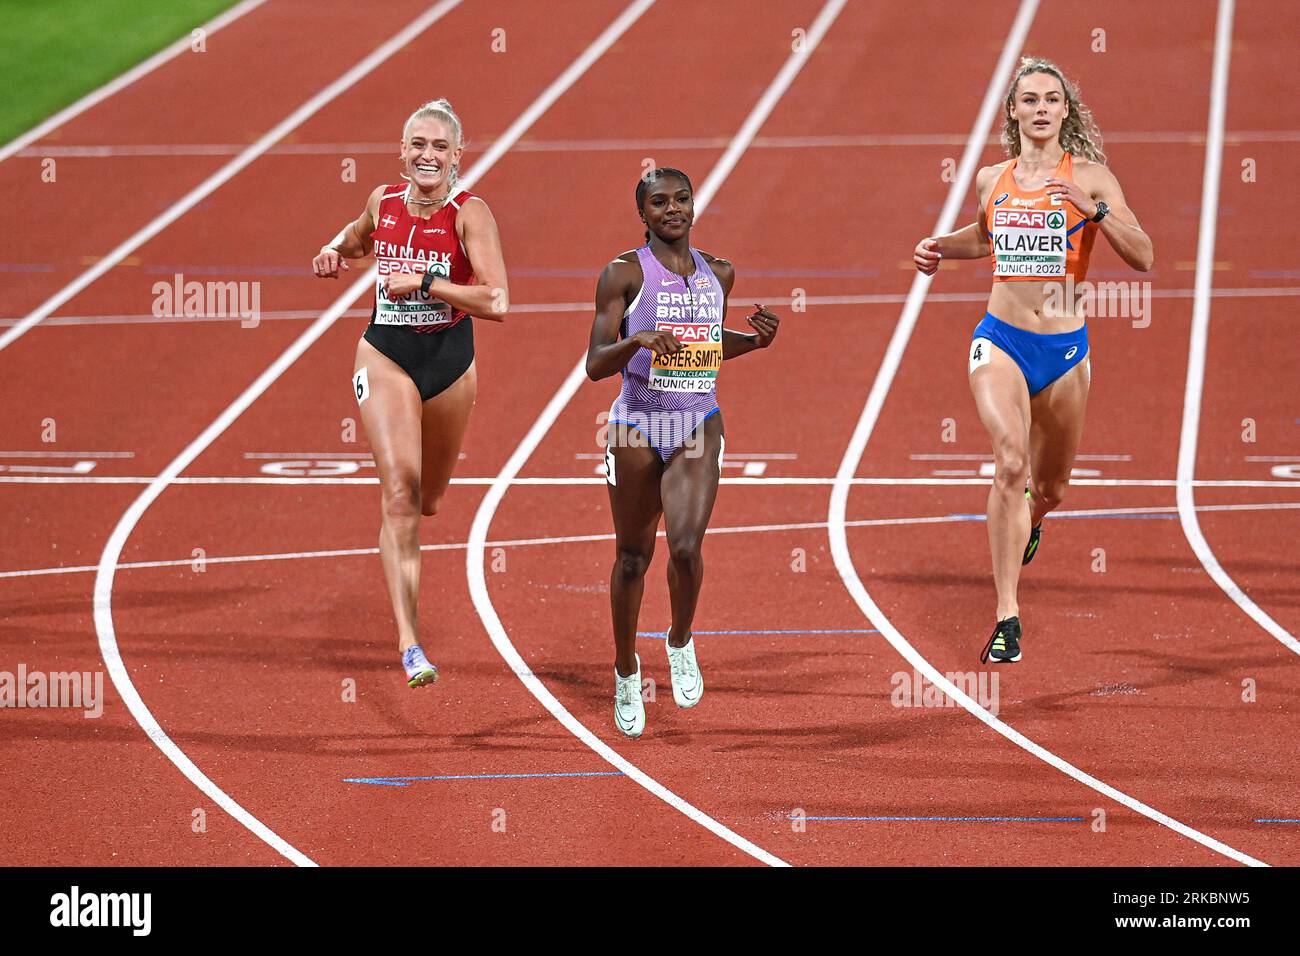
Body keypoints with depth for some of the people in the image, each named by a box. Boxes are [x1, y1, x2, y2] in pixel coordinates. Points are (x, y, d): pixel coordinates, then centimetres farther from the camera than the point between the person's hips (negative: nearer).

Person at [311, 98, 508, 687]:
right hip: (385, 356, 0)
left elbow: (497, 303, -23)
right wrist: (335, 251, 4)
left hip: (450, 361, 0)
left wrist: (423, 282, -24)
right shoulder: (384, 202, -2)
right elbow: (359, 235, 25)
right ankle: (408, 639, -21)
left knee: (429, 494, 19)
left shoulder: (470, 213, -13)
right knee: (399, 493, -16)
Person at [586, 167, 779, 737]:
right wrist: (638, 341, -28)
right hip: (637, 431, -2)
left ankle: (681, 643, 9)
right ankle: (626, 673, 30)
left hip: (698, 430, 2)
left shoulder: (718, 274, 7)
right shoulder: (624, 274, -7)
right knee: (633, 559, 9)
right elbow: (595, 365, -10)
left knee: (686, 546, -19)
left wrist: (757, 340, 5)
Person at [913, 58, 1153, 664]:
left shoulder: (1090, 177, -4)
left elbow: (1143, 258, -10)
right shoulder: (992, 180, 6)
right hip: (1000, 341, 0)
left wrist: (1096, 210, -23)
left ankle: (1030, 523, 56)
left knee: (1050, 488, 15)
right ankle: (1007, 619, -24)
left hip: (1065, 350, 0)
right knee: (1010, 464, -23)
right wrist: (941, 247, 11)